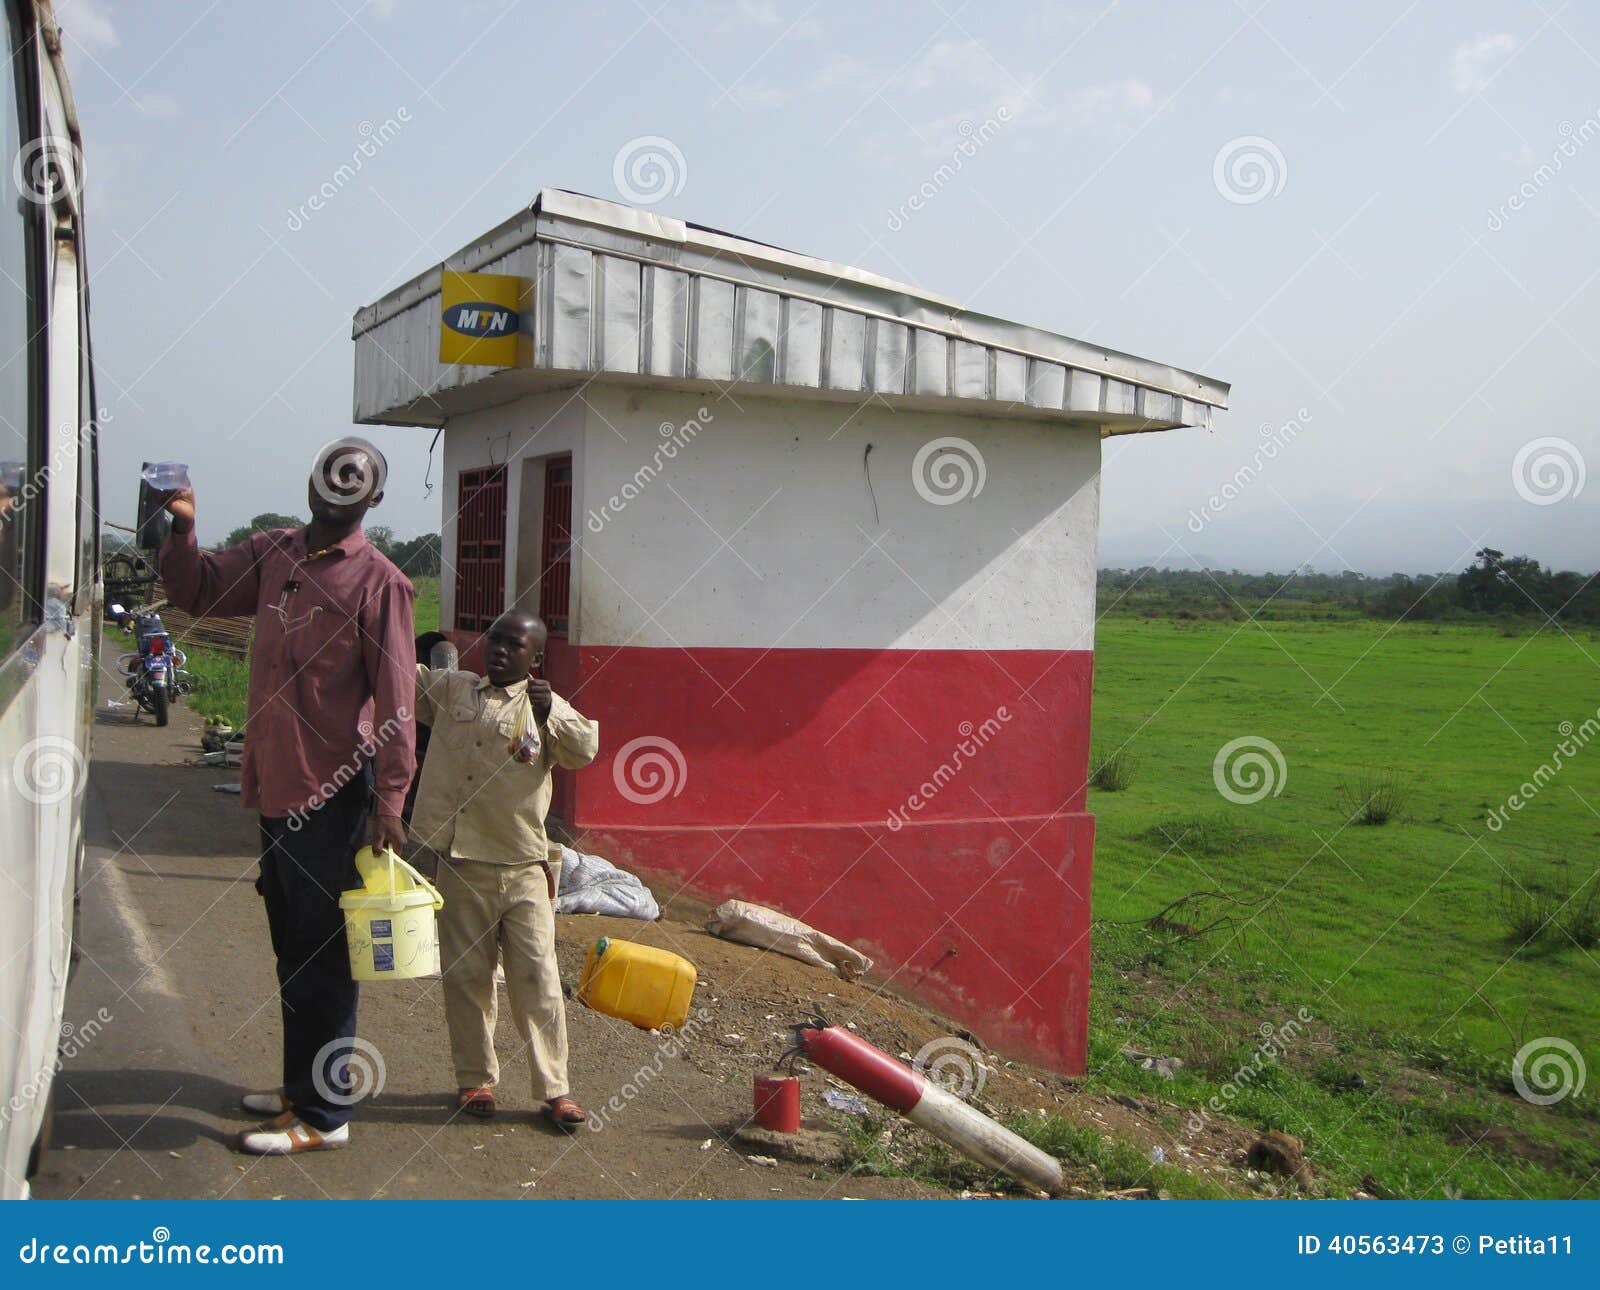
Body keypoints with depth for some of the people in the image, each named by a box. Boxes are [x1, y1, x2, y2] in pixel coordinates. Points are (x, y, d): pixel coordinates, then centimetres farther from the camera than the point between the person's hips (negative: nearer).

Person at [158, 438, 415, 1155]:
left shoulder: (377, 582, -12)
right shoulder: (272, 555, 10)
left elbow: (395, 699, -14)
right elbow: (195, 591, 21)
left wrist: (389, 802, -18)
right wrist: (183, 529, 2)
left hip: (332, 798, -8)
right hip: (276, 787, 8)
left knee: (320, 958, -1)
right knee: (292, 947, 19)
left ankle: (322, 1116, 9)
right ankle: (301, 1088, 33)